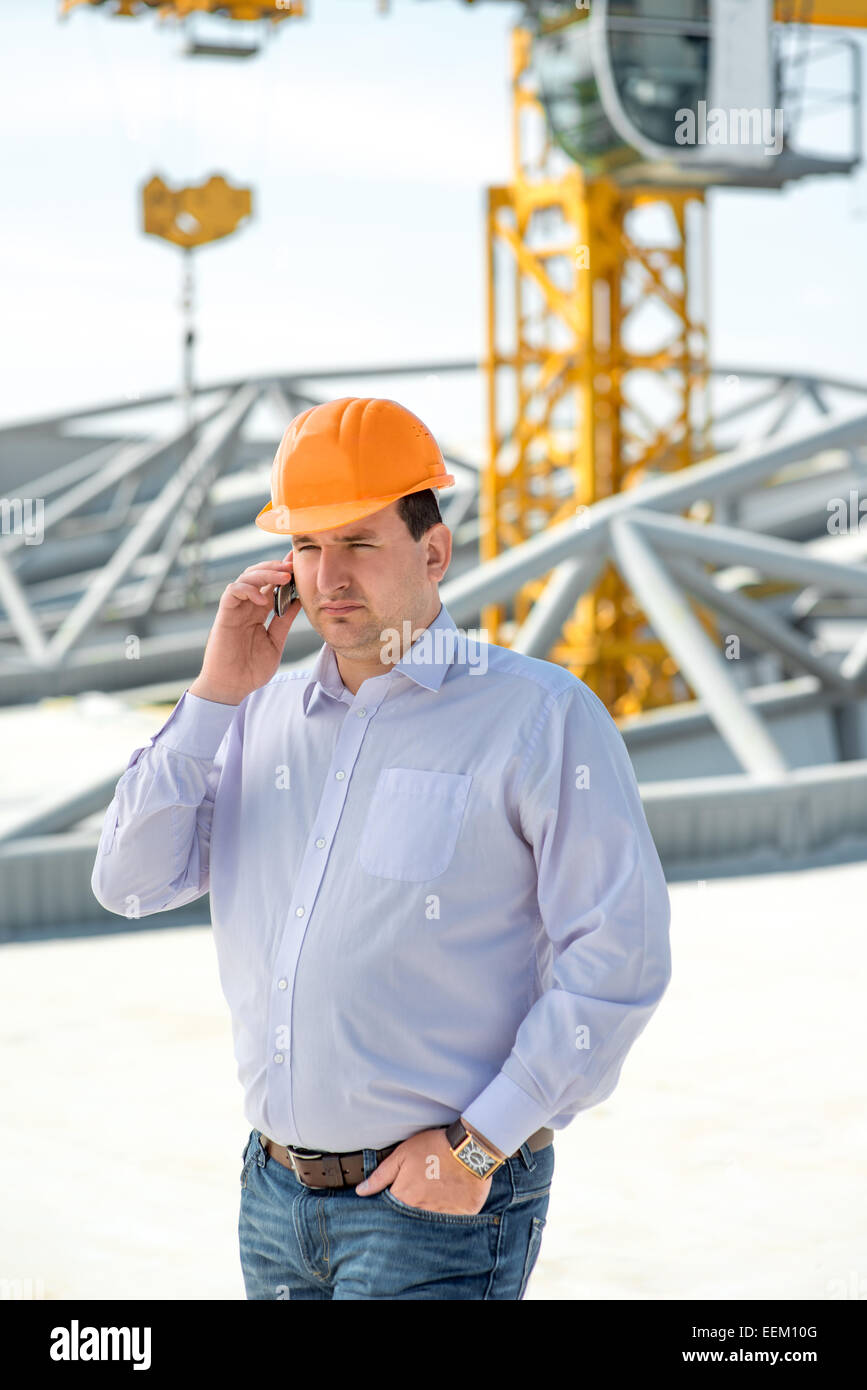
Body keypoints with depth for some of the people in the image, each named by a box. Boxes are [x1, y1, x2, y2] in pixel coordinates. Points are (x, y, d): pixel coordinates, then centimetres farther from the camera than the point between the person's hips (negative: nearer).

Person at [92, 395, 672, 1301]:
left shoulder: (540, 716, -7)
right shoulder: (264, 714, 10)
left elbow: (619, 958, -11)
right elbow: (131, 883, 3)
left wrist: (480, 1142, -13)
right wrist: (216, 693, -4)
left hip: (441, 1201, -6)